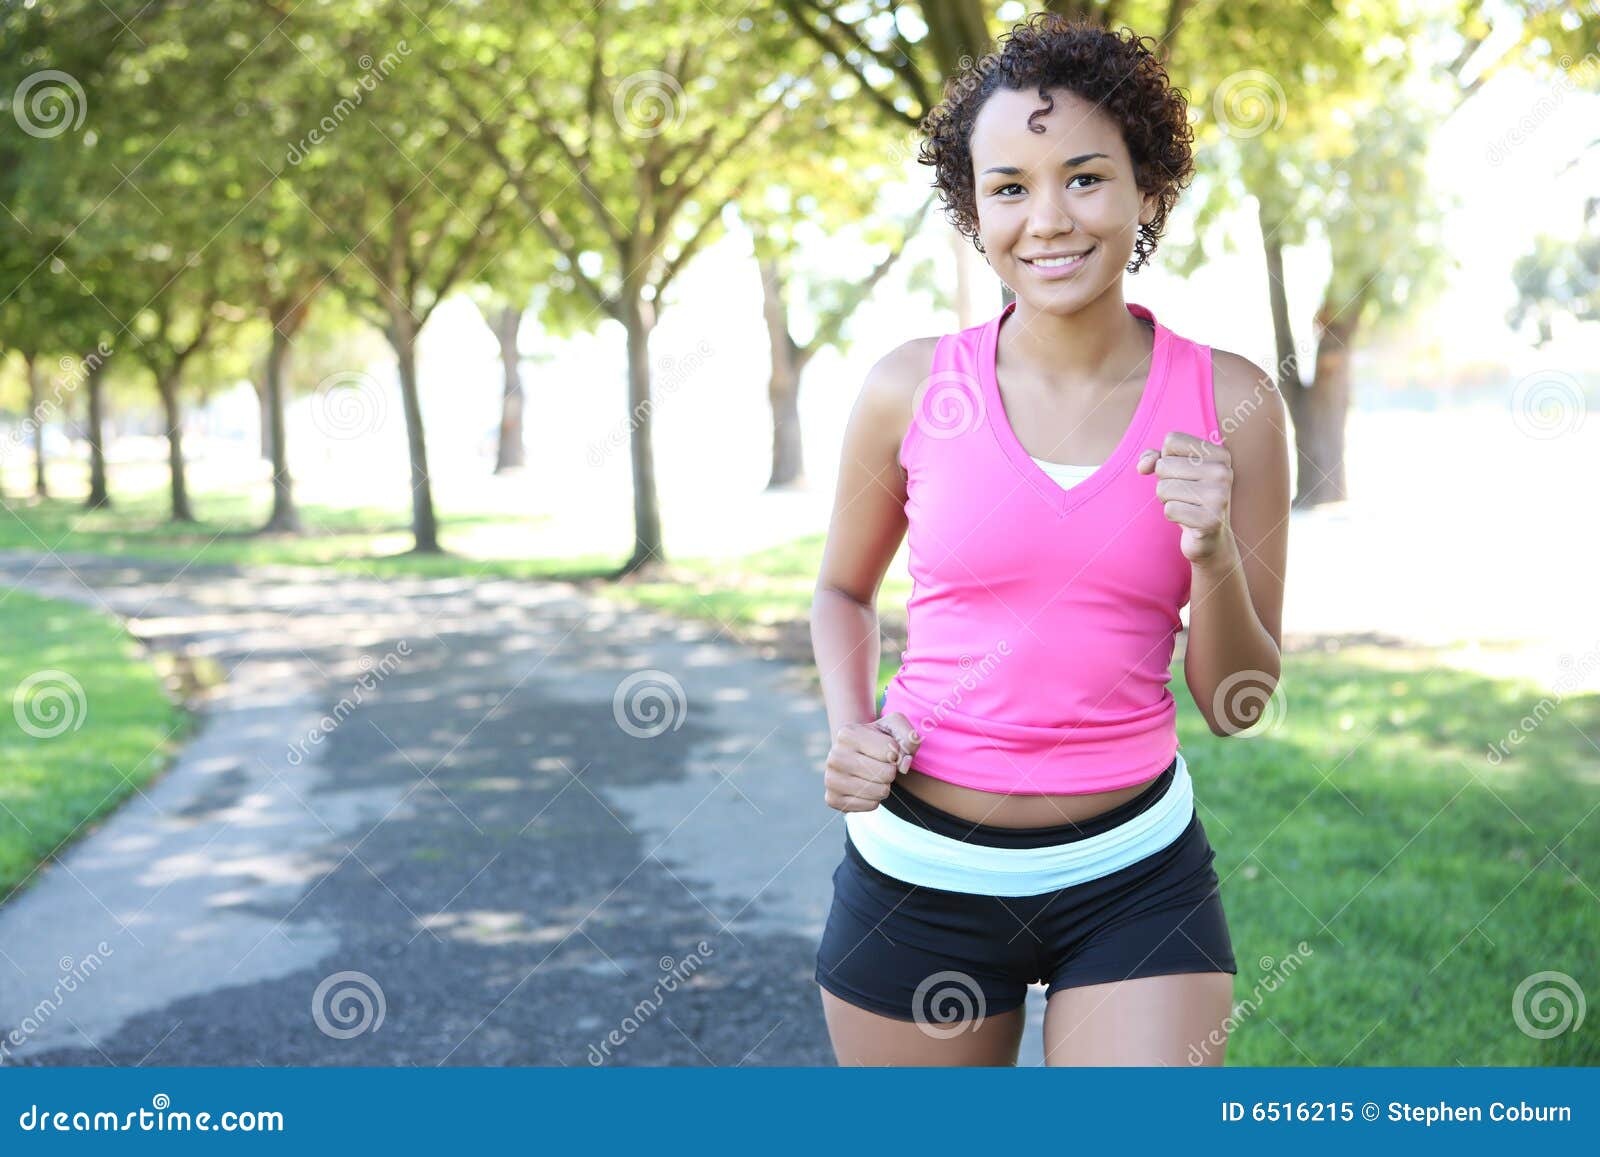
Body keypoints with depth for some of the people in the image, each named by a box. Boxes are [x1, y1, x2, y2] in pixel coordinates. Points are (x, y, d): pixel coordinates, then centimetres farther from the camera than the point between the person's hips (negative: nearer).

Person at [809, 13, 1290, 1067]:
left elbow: (1238, 701, -1)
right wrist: (850, 728, -6)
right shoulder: (911, 389, -6)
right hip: (919, 873, 1)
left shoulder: (1230, 403, -6)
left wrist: (1212, 555, -19)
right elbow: (845, 591, 12)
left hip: (1134, 873, 0)